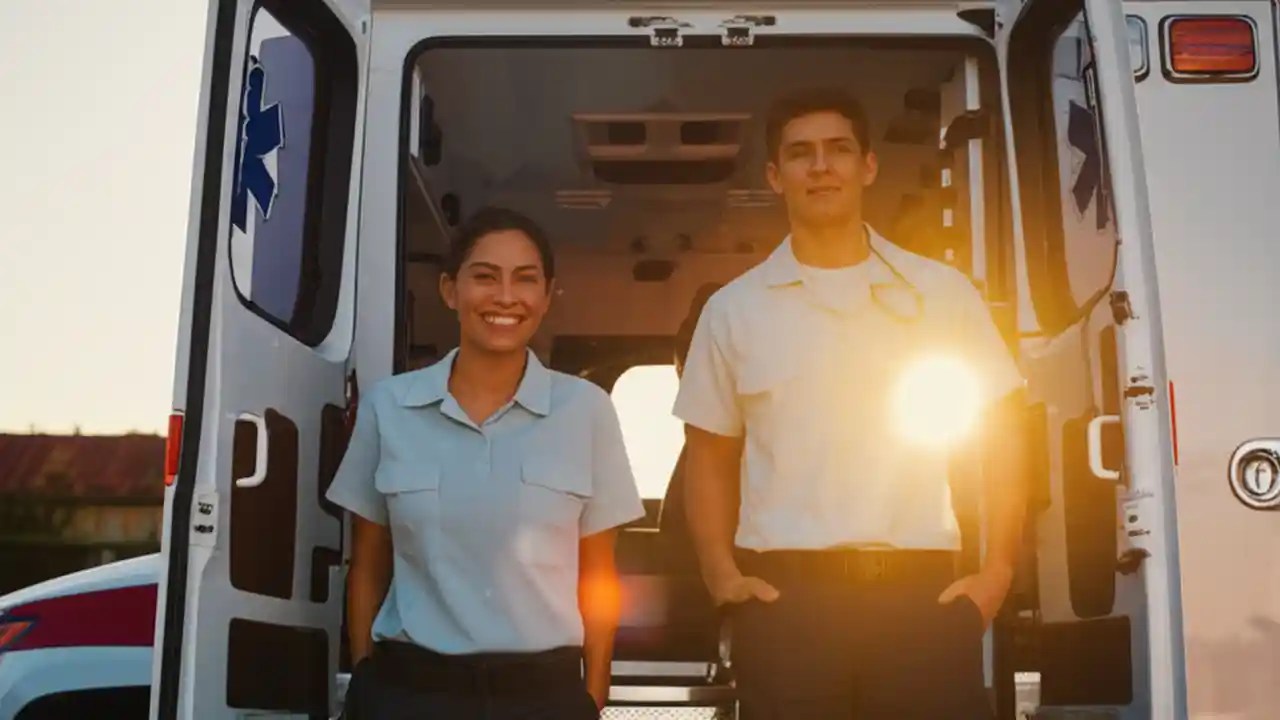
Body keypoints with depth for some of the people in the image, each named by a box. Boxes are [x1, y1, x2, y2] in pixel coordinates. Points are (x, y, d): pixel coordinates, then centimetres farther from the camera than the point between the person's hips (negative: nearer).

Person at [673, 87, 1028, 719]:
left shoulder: (942, 292, 8)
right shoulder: (734, 309, 8)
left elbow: (1002, 435, 10)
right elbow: (710, 457, 13)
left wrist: (998, 569, 0)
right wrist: (721, 575, 0)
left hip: (924, 588, 0)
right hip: (784, 592, 0)